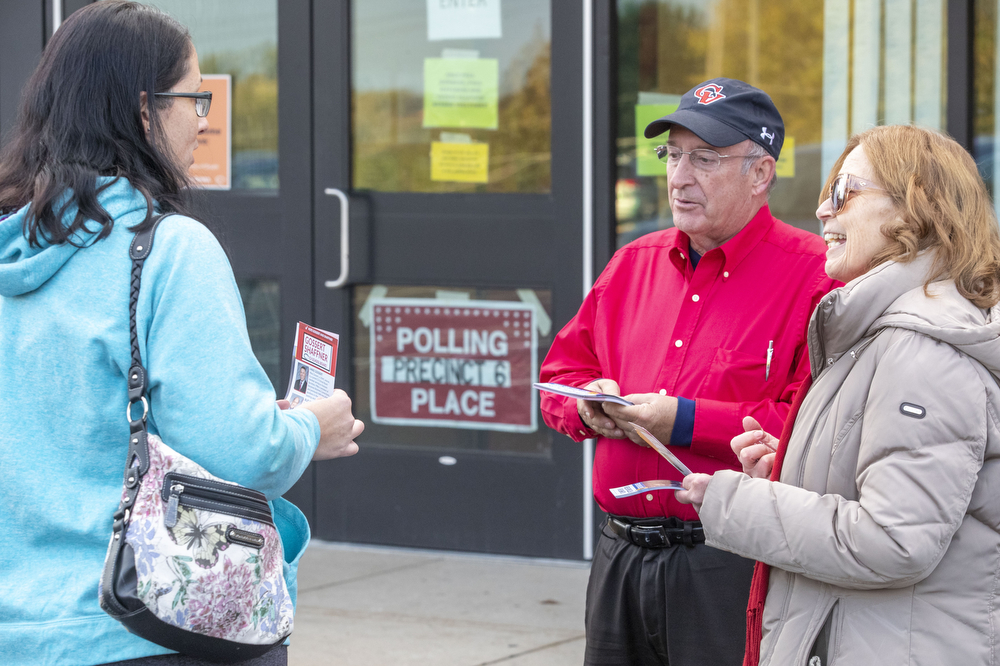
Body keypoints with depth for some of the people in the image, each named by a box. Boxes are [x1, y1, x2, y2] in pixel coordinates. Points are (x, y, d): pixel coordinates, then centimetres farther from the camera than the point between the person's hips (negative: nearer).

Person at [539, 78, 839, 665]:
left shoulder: (813, 275, -8)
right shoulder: (634, 263, 14)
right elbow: (563, 371, 23)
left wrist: (687, 421, -18)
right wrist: (590, 402, -1)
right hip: (620, 559, 6)